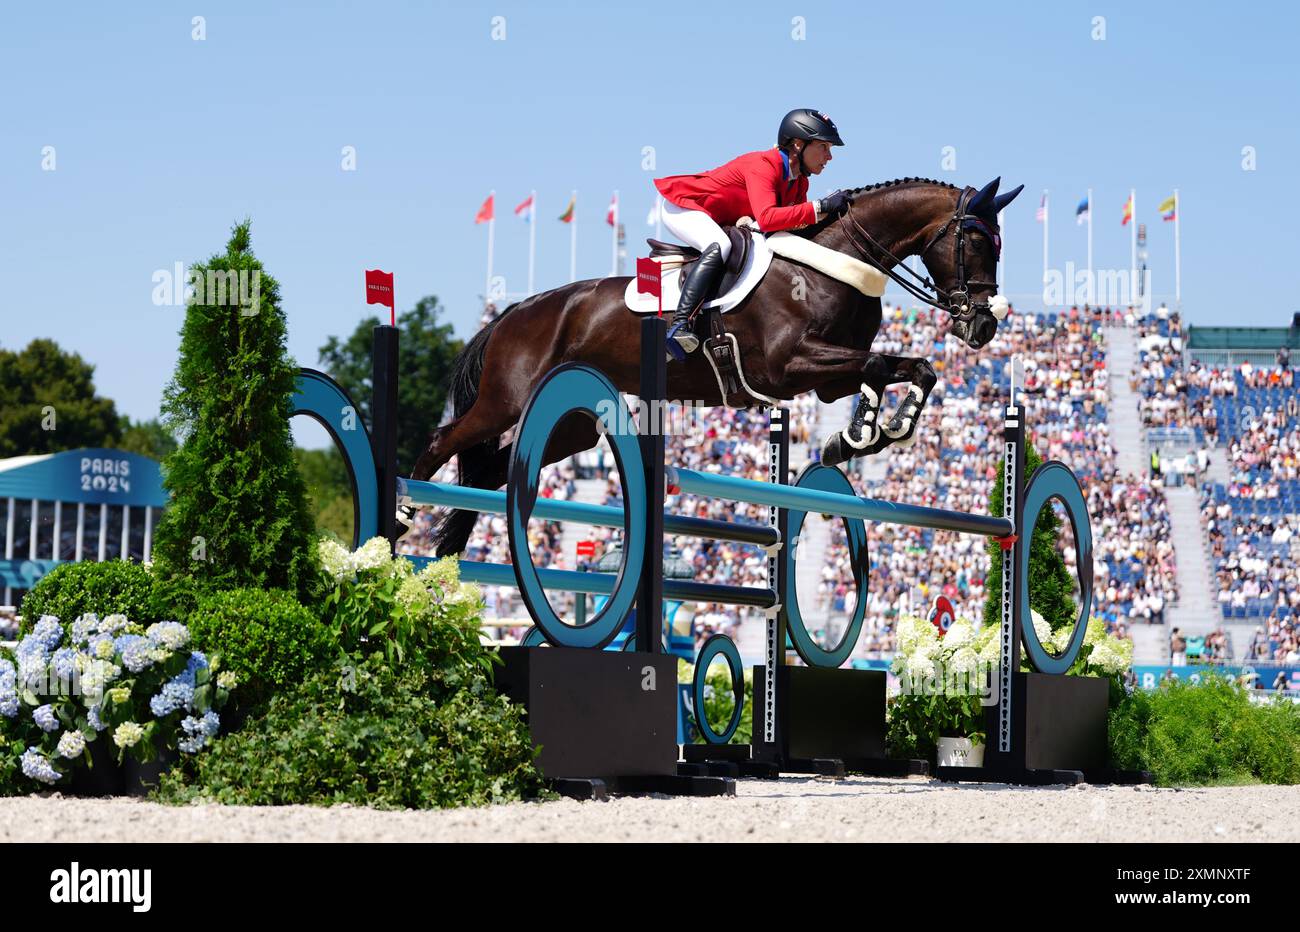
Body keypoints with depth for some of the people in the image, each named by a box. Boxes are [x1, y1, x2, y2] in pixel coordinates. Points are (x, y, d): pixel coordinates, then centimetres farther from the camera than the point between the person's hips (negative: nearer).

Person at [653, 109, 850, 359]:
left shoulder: (799, 182, 1)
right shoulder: (763, 165, -29)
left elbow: (793, 223, 1)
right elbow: (767, 218, -43)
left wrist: (829, 215, -14)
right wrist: (820, 207, -41)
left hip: (719, 222, 10)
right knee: (720, 246, -36)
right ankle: (678, 326, -44)